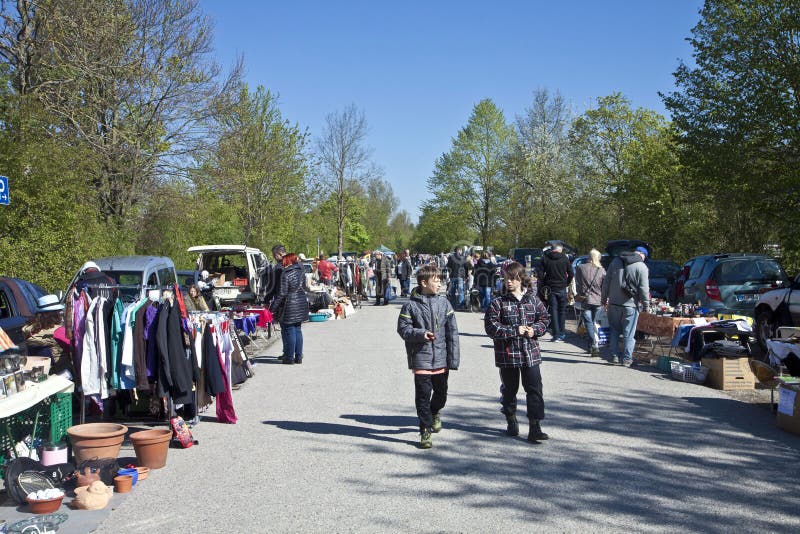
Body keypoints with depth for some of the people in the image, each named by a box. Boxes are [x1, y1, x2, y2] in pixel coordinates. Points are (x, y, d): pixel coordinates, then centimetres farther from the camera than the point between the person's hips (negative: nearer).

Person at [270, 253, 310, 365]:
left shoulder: (286, 274, -14)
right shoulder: (301, 271, 6)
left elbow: (282, 293, -15)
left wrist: (273, 307, -9)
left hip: (290, 306, -7)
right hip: (302, 304, 7)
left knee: (289, 331, 1)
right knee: (298, 330, 12)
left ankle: (289, 357, 6)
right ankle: (298, 357, 15)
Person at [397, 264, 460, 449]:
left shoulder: (444, 303, 2)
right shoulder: (411, 305, -6)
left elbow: (452, 332, 2)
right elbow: (403, 328, -3)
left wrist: (453, 359, -2)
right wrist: (420, 334, -21)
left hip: (441, 359, 3)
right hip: (421, 359, -3)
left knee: (441, 392, 16)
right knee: (423, 394, 0)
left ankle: (435, 413, 46)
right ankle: (426, 430, 12)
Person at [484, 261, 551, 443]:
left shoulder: (533, 299, 4)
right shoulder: (498, 302, -6)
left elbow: (544, 318, 13)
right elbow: (491, 326, -12)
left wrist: (535, 330, -7)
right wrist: (514, 331, -17)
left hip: (530, 354, 2)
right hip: (507, 354, -2)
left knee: (535, 390, -3)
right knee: (509, 390, 12)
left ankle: (535, 428, 1)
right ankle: (511, 422, 32)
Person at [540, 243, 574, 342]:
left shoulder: (545, 259, -1)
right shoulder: (564, 258, -2)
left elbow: (541, 274, -2)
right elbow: (571, 274, -1)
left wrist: (544, 286, 7)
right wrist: (566, 283, 13)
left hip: (550, 288, 0)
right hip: (562, 289, 0)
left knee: (553, 311, 3)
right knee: (562, 311, 12)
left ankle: (556, 335, -2)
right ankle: (561, 334, 15)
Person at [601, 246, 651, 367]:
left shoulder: (615, 261, 7)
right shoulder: (641, 267, -7)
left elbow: (606, 282, 9)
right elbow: (644, 289, -9)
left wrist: (604, 299, 14)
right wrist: (646, 306, -2)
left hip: (614, 303, 3)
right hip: (630, 304, -3)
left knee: (614, 331, 15)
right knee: (628, 333, 5)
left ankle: (613, 356, 16)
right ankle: (627, 359, 8)